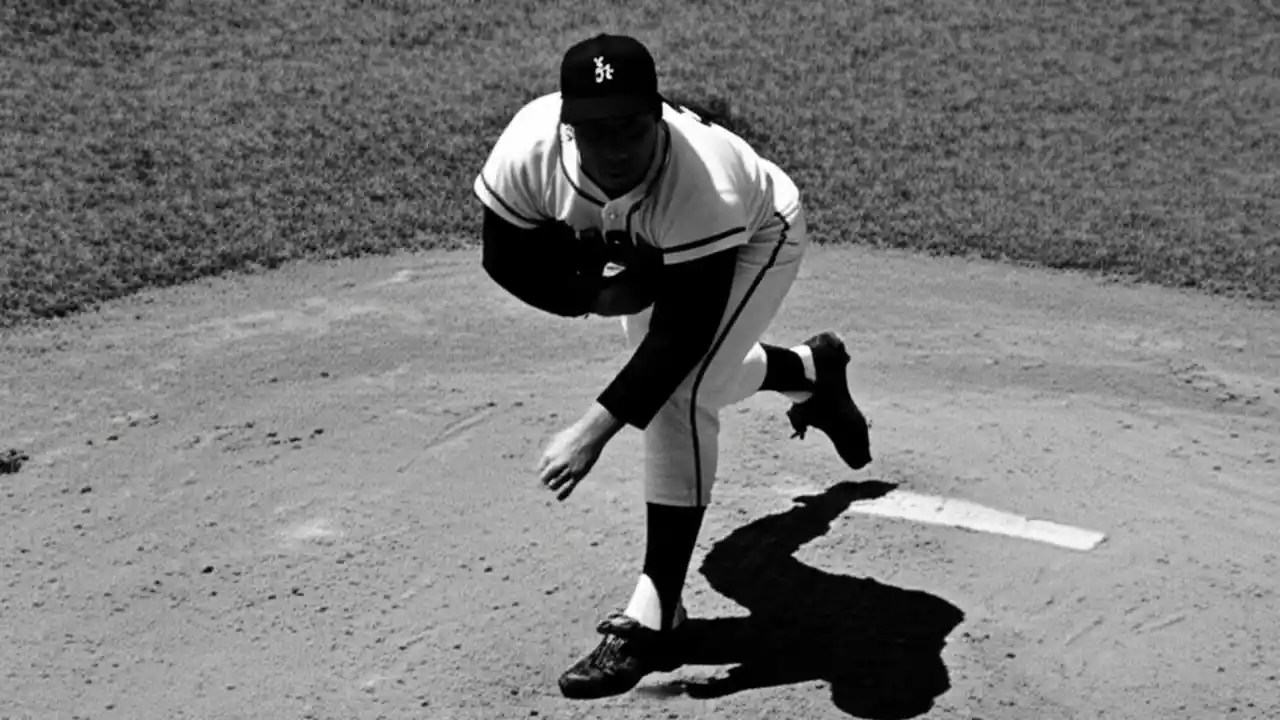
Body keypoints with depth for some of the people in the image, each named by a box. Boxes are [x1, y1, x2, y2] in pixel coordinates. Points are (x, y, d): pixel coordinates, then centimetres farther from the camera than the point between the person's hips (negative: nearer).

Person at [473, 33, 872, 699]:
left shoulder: (700, 182, -45)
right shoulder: (528, 150, -34)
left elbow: (682, 333, -41)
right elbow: (506, 258, -17)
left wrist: (594, 430, -48)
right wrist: (595, 298, -30)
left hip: (755, 238, -6)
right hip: (647, 255, 6)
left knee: (679, 395, -25)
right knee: (702, 381, 24)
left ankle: (653, 620, -16)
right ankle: (812, 371, 58)